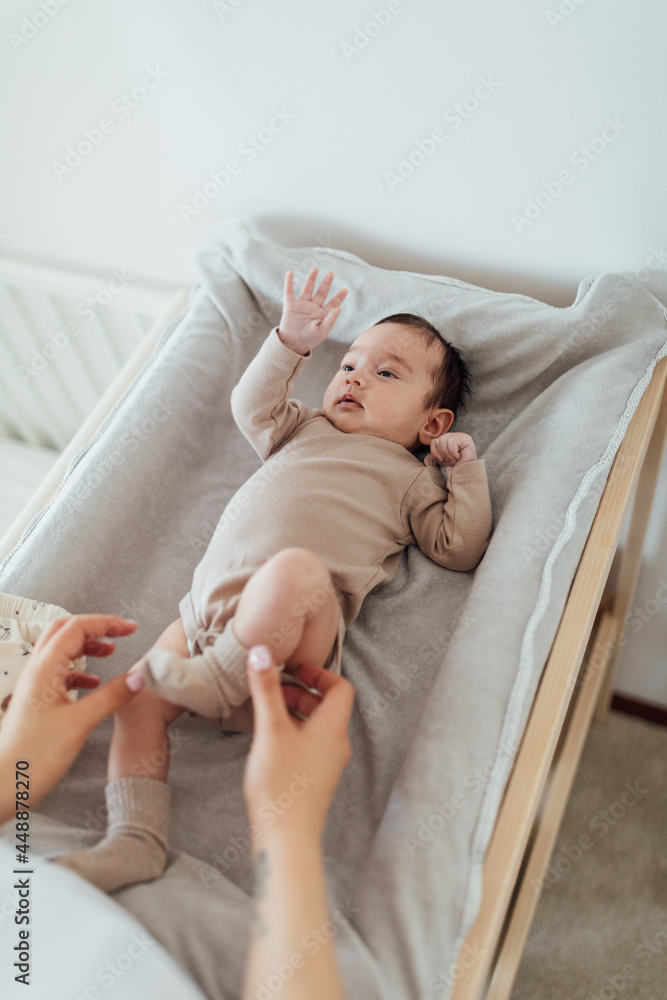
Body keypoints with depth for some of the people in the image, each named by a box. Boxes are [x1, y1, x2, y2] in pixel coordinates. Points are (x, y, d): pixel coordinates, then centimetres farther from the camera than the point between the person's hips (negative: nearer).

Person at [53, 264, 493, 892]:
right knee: (138, 691, -11)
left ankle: (218, 680, -23)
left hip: (303, 614, -5)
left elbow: (460, 547, 14)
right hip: (211, 601, 5)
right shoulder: (306, 429, 33)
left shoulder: (412, 478, 20)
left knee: (294, 569, -39)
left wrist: (466, 468, 10)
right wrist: (289, 343, 11)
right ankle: (134, 840, -9)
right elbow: (252, 406, 20)